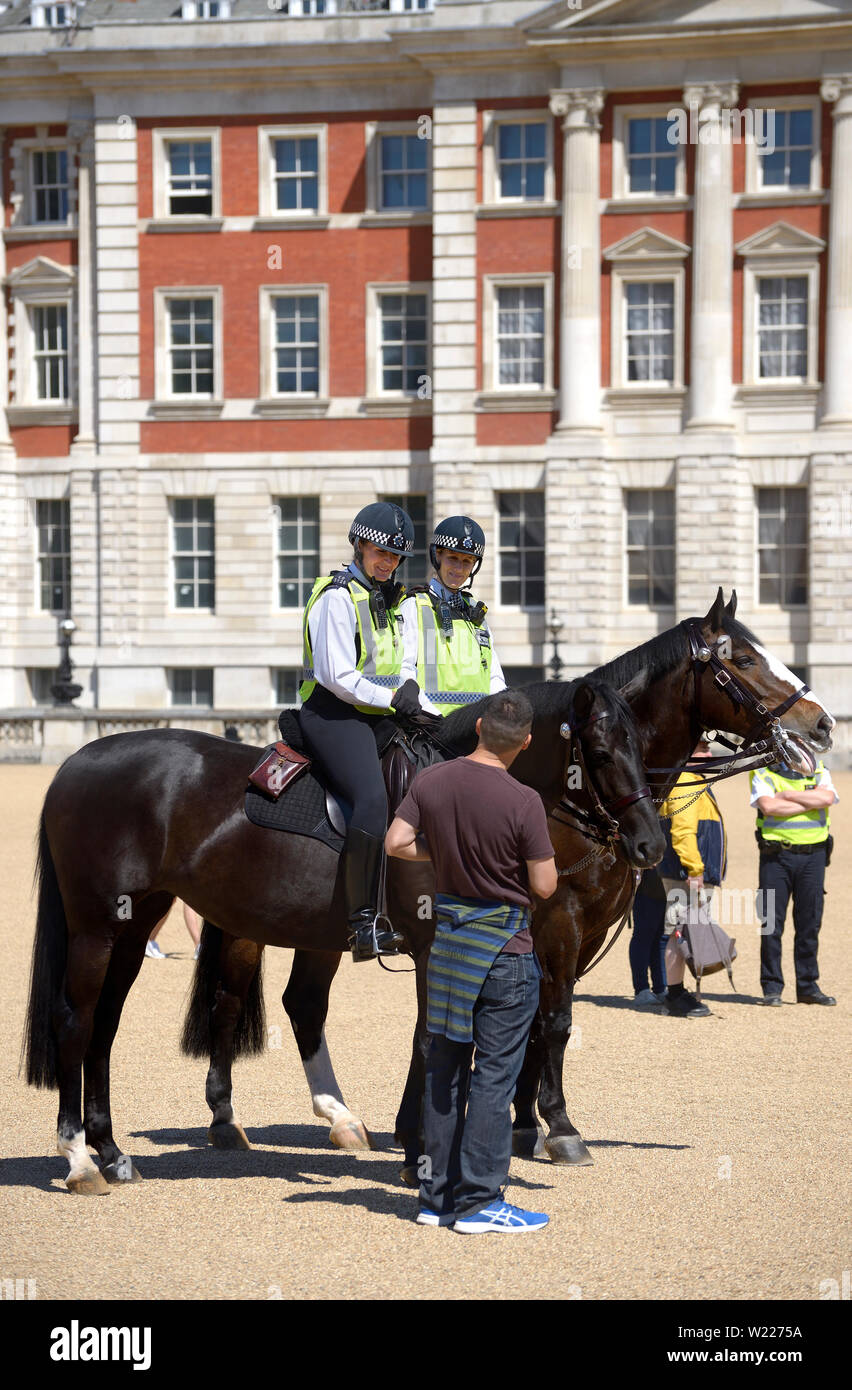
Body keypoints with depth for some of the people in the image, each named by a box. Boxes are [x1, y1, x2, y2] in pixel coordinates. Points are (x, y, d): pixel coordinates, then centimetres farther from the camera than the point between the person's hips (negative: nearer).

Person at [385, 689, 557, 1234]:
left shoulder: (430, 781, -4)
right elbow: (545, 885, -15)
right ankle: (479, 1201, 3)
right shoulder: (523, 801, -18)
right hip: (505, 946, -5)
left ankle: (439, 1196, 19)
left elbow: (397, 842, -3)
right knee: (494, 1075, 1)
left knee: (444, 1070, 14)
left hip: (448, 937, 5)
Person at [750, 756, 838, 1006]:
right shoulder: (764, 774, 2)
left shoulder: (819, 773, 11)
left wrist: (788, 794, -11)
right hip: (776, 856, -2)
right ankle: (772, 987, 4)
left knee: (810, 922, 4)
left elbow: (827, 798, -10)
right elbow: (769, 806, -17)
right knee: (772, 923, -2)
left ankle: (808, 987, 12)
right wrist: (811, 802, -11)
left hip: (812, 856, 3)